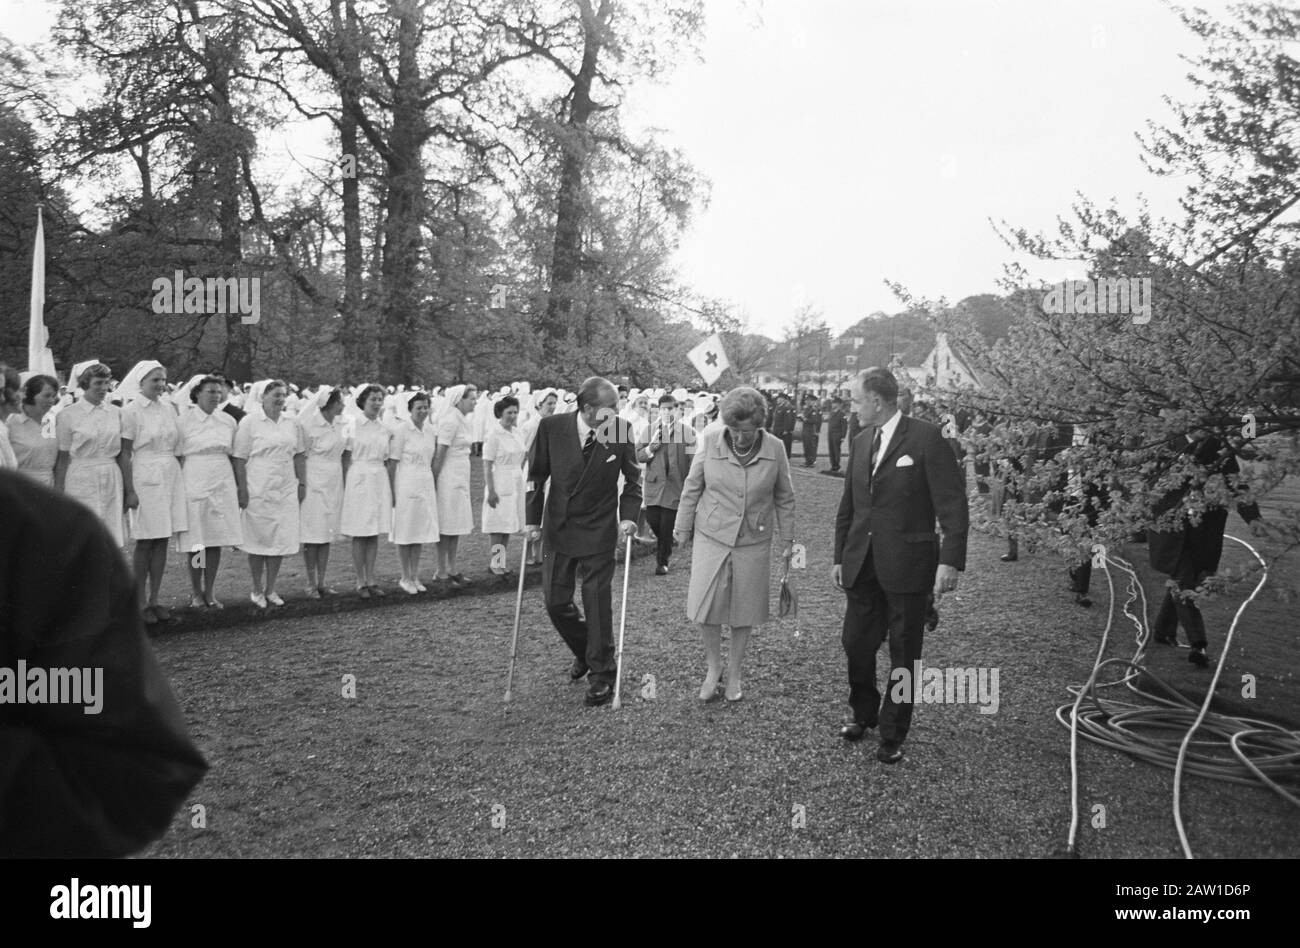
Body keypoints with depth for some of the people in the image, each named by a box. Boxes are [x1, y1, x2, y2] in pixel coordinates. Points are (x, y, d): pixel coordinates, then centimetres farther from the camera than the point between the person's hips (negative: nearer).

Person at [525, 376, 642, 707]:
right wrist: (533, 519, 0)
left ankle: (602, 674, 14)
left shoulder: (621, 431, -11)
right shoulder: (551, 427, -10)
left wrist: (628, 516, -8)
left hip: (599, 531, -2)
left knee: (597, 601, -1)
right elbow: (536, 475, 2)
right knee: (555, 602, 6)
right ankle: (584, 651, 33)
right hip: (558, 529, 2)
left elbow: (632, 477, 3)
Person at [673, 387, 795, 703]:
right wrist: (683, 527, 5)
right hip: (711, 536, 0)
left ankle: (734, 673, 28)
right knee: (706, 606, -3)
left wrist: (787, 536, 8)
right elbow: (692, 488, 1)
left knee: (744, 611, 9)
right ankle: (713, 666, 22)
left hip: (753, 542, 1)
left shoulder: (775, 449, -7)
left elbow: (784, 497, 5)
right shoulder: (709, 443, -9)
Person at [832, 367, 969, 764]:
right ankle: (864, 714, 33)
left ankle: (892, 735, 21)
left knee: (903, 655, 7)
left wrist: (951, 560, -18)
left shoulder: (926, 437, -9)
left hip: (906, 566, -5)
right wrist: (840, 557, 17)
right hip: (862, 565, 5)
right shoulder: (860, 443, 11)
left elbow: (953, 504, -12)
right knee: (856, 644, 9)